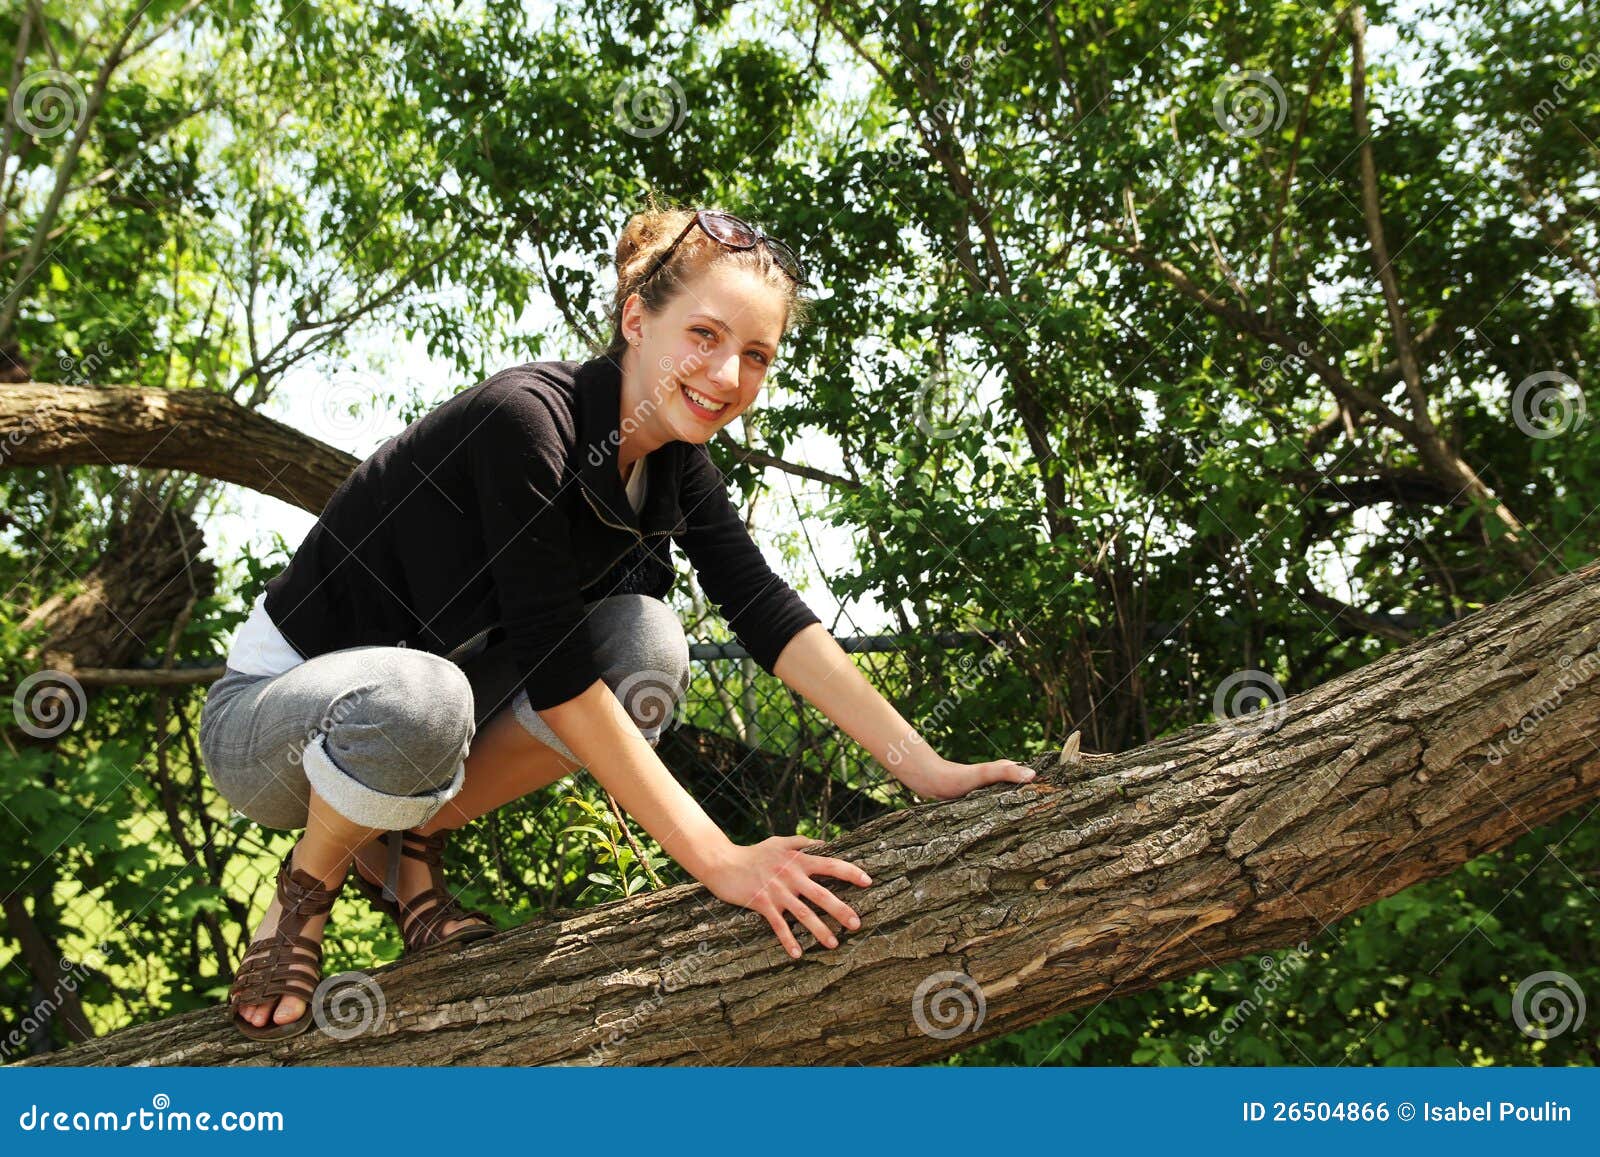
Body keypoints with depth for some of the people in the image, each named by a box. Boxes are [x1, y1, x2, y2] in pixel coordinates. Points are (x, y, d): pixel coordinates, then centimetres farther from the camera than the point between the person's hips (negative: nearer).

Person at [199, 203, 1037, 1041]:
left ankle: (407, 844, 0)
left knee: (645, 645, -17)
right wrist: (718, 859, -31)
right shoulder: (528, 419, -28)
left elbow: (766, 611, -9)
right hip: (273, 713, -6)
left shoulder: (671, 455, -5)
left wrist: (928, 770, -17)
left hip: (429, 685, 6)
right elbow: (554, 669, -31)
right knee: (416, 700, -40)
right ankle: (304, 890, -7)